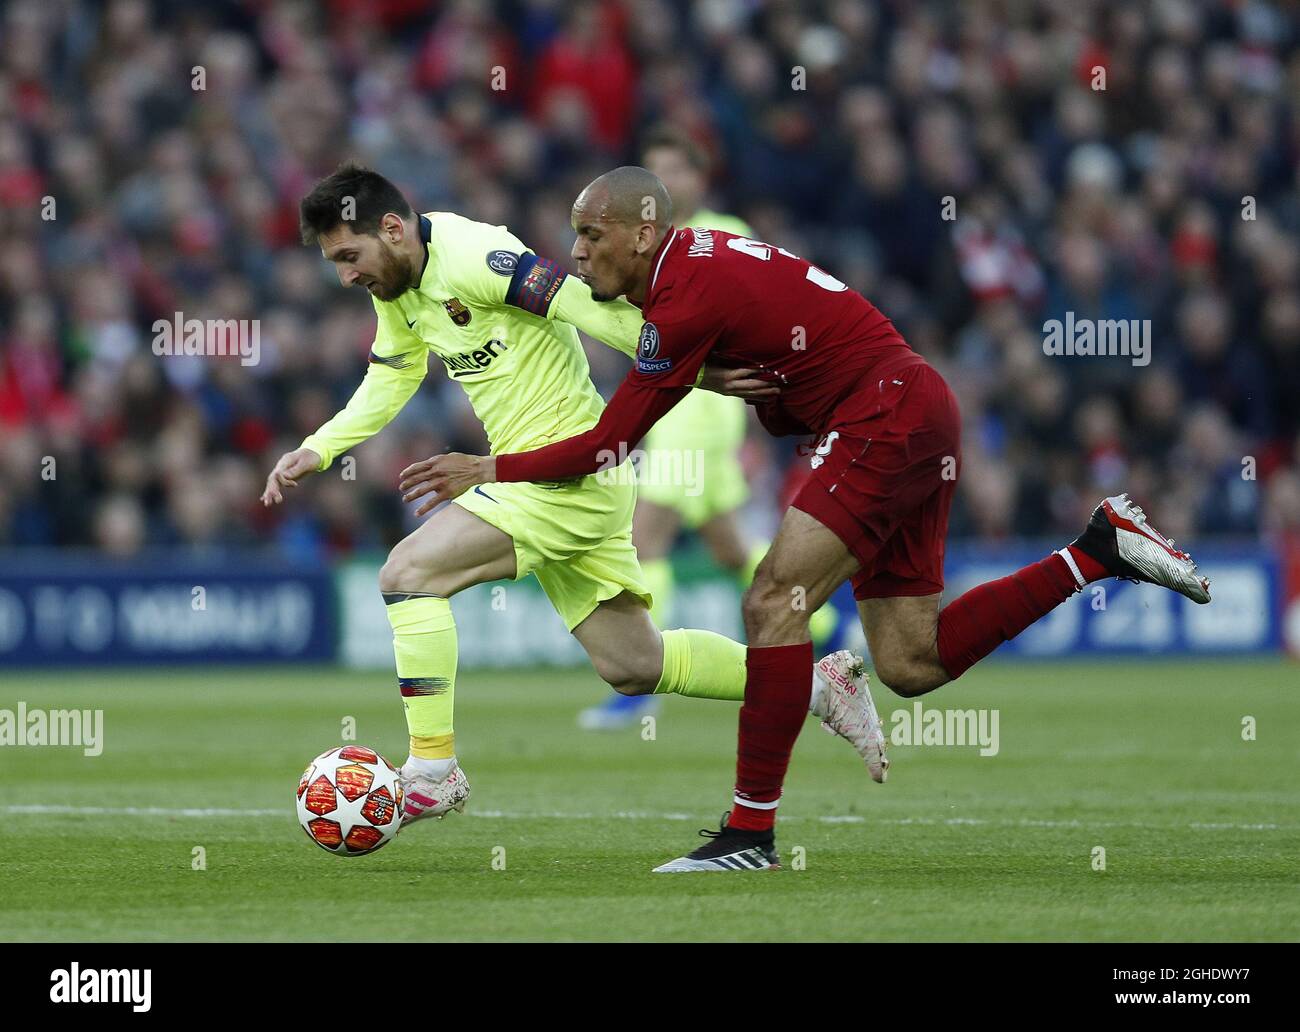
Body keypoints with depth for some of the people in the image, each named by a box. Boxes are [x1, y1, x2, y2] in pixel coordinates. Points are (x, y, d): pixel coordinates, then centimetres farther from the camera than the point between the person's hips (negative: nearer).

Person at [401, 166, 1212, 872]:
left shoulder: (689, 296, -17)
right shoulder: (702, 259, 11)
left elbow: (609, 445, -14)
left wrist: (491, 471, -7)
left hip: (889, 417, -10)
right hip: (916, 422, 10)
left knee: (775, 605, -15)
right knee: (910, 665, 8)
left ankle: (751, 830, -14)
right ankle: (1105, 548, 13)